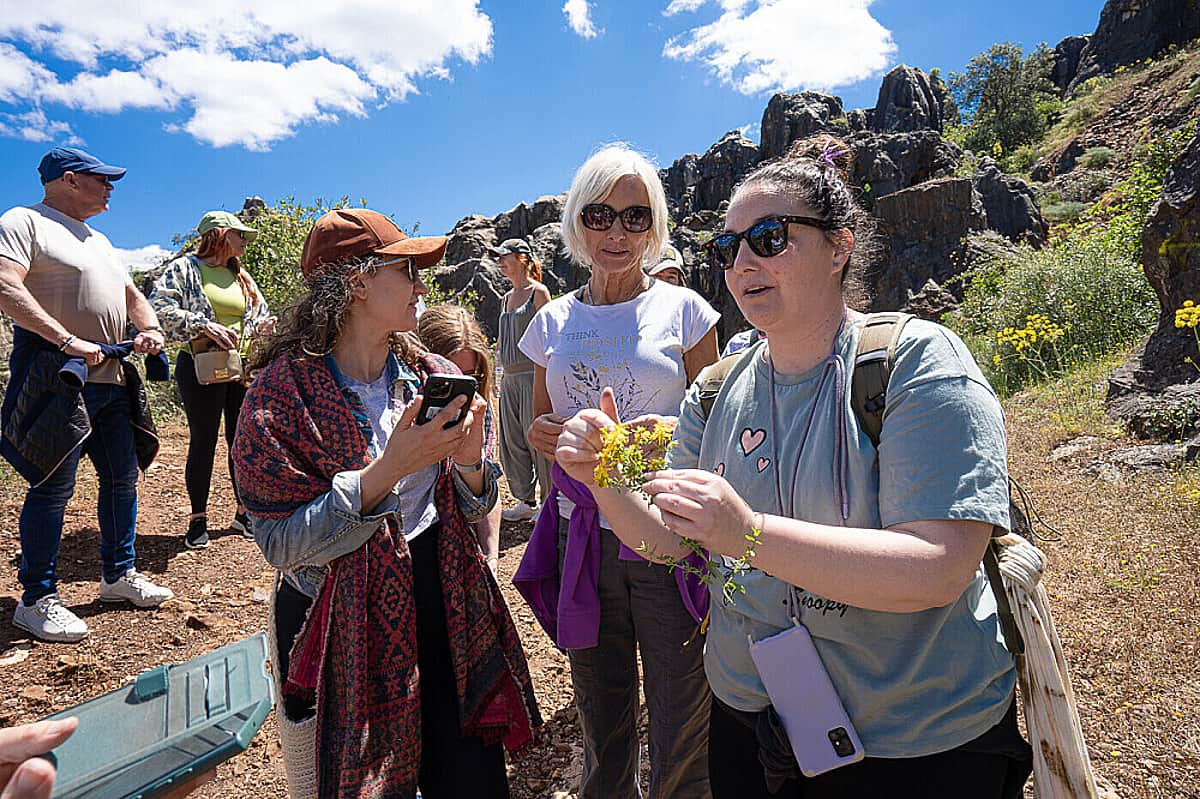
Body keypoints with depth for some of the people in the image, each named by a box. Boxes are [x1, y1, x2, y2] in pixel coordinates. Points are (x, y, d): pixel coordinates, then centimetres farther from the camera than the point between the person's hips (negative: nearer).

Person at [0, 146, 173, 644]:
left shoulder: (99, 241, 22)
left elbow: (131, 295, 26)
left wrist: (150, 328, 3)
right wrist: (68, 342, -25)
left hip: (111, 378, 8)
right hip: (56, 375, -8)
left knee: (123, 477, 12)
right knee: (53, 487, -4)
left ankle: (119, 574, 26)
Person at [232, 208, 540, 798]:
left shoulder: (432, 377, 1)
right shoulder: (282, 392, -11)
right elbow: (282, 544, -15)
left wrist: (468, 464, -15)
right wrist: (388, 470, -26)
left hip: (443, 604, 4)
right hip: (342, 626, -3)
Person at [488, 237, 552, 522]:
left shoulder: (538, 292, -5)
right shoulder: (507, 298, 17)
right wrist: (500, 374, 18)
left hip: (532, 373, -8)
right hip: (509, 376, 8)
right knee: (511, 440, 10)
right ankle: (526, 501, 22)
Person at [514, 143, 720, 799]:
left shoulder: (682, 309, 1)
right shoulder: (554, 321, 8)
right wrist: (542, 436, -6)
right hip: (581, 534, 3)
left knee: (680, 738, 4)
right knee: (601, 729, 17)